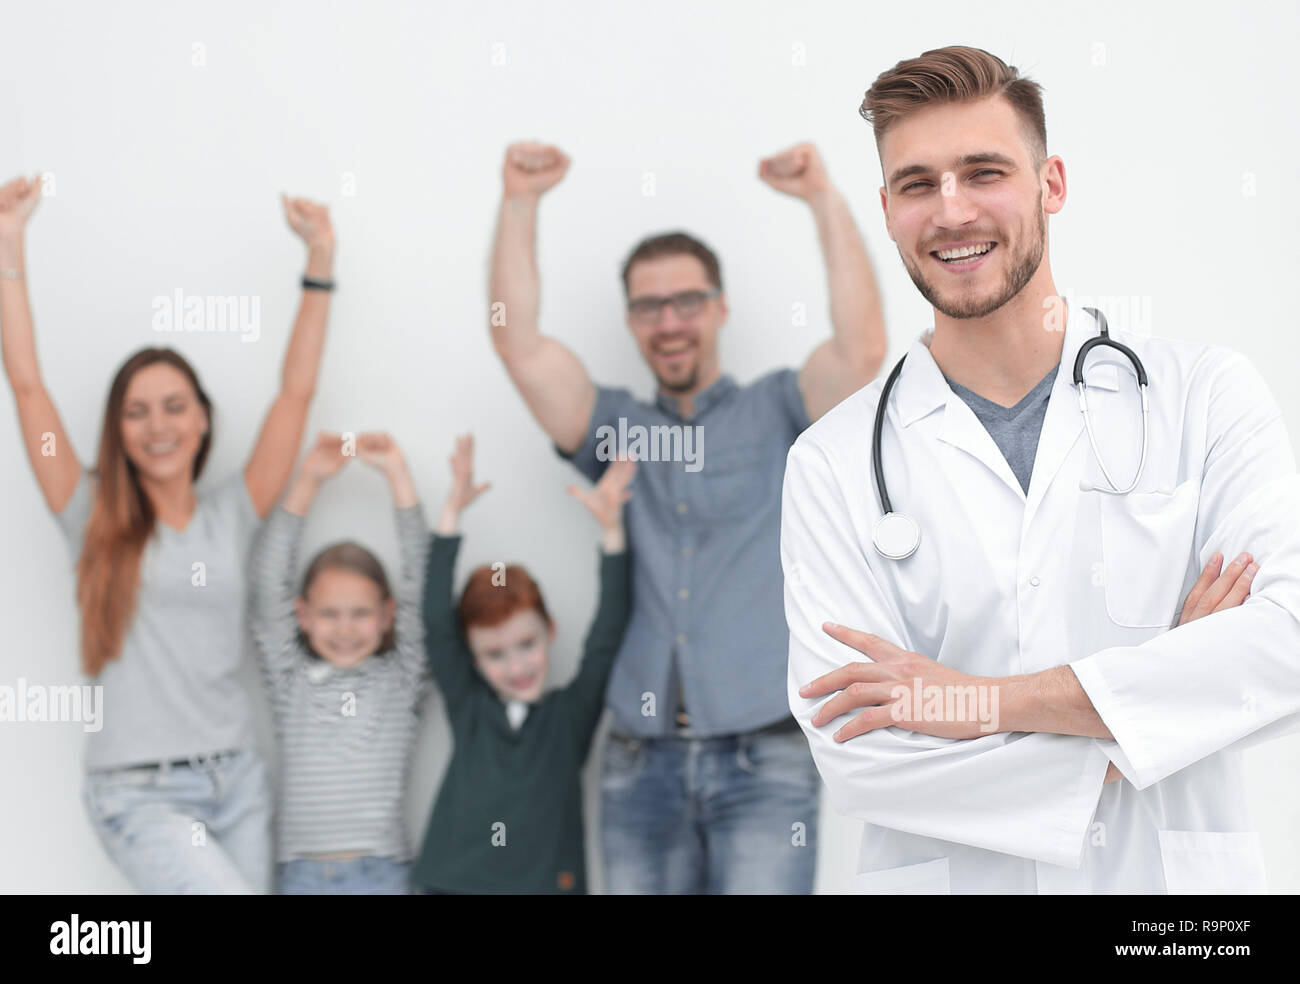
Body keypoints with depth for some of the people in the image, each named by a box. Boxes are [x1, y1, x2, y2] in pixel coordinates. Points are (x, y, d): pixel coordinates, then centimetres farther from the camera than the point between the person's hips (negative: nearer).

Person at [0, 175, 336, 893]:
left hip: (237, 785, 4)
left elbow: (296, 391, 4)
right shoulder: (94, 520, 3)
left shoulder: (230, 514, 8)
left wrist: (320, 260, -2)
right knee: (227, 890, -23)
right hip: (140, 795, -4)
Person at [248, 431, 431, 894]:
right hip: (303, 875, 1)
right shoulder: (291, 678, 9)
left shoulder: (401, 678, 6)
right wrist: (306, 482, -5)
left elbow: (419, 580, -3)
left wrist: (398, 475, -9)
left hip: (381, 874, -1)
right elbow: (268, 579, 1)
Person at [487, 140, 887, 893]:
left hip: (764, 755, -3)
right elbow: (519, 344, 6)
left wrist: (825, 200, -12)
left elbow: (863, 347, -7)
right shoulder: (616, 429, 17)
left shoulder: (776, 414, 10)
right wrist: (520, 203, -1)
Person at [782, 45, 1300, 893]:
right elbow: (852, 751, -13)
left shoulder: (1206, 394, -2)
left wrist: (992, 699, -19)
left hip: (1185, 871, 1)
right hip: (949, 880, 0)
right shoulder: (833, 464, -3)